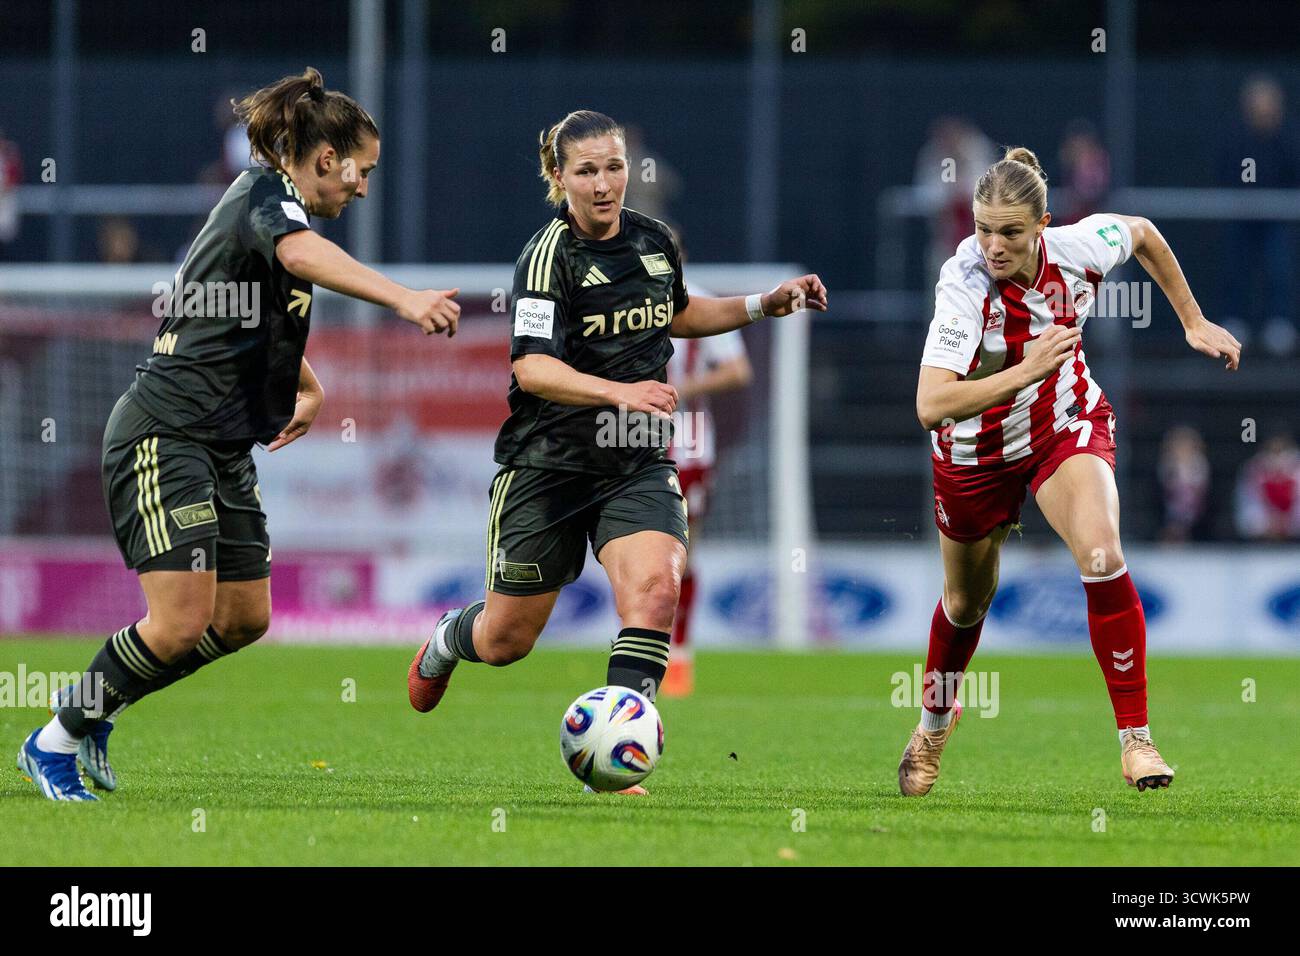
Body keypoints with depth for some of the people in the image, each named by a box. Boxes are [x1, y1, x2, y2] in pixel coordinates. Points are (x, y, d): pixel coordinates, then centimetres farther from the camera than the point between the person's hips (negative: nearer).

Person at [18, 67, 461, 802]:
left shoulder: (273, 205, 17)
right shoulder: (265, 197, -12)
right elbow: (304, 254, -39)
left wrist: (310, 388, 35)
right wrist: (403, 299, -53)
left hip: (223, 451, 10)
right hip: (165, 435, -10)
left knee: (244, 619, 8)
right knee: (183, 621, -15)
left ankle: (90, 708, 22)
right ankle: (54, 743, 2)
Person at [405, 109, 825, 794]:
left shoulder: (655, 241, 4)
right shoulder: (550, 256, -16)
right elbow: (531, 369, -28)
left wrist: (766, 305, 18)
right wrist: (620, 392, -41)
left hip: (637, 464, 4)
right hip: (548, 462, -4)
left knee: (654, 585, -25)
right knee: (506, 641, 8)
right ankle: (447, 640, 47)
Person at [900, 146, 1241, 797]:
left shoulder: (1079, 248, -23)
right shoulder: (964, 284, -33)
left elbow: (1142, 233, 3)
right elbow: (931, 406, -42)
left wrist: (1193, 321, 7)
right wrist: (1026, 371, -47)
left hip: (1069, 425, 1)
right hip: (979, 448, -1)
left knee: (1102, 556, -26)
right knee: (967, 601, 19)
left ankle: (1136, 738, -17)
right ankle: (935, 721, 51)